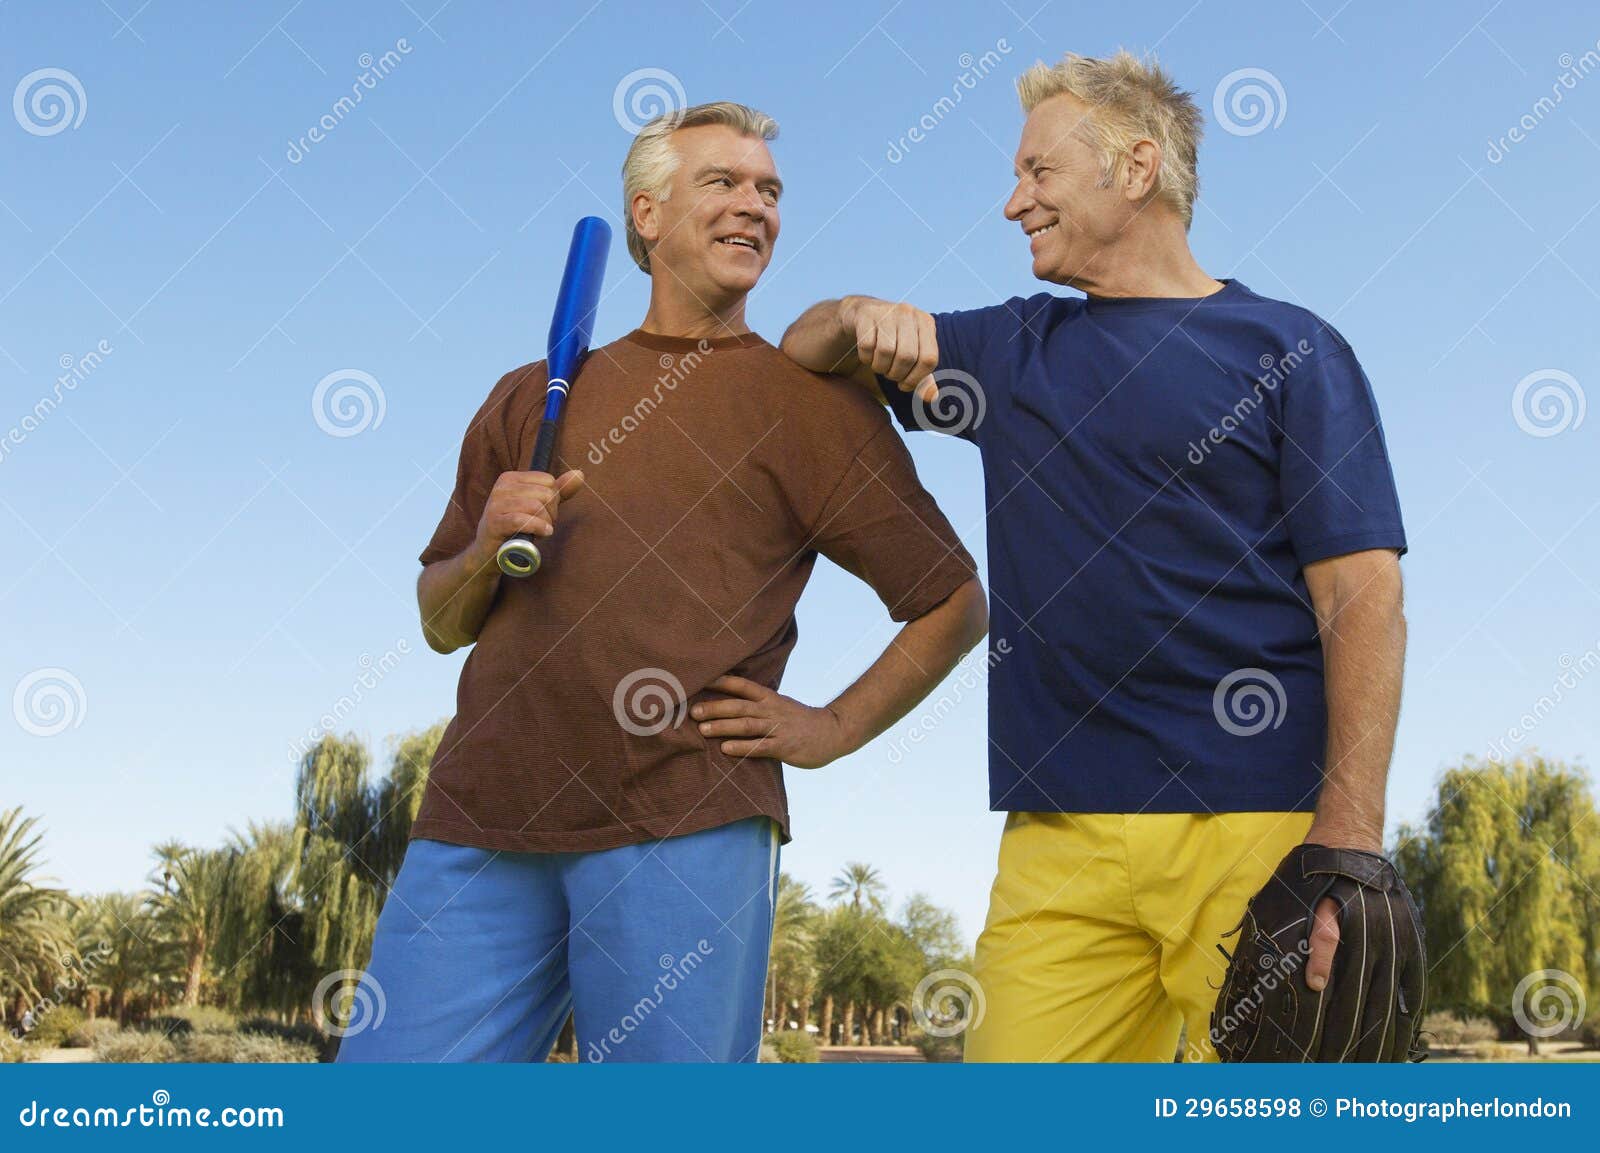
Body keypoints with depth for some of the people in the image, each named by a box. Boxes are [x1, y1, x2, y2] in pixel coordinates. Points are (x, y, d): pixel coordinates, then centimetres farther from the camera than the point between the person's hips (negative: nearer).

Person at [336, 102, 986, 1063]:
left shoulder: (811, 401, 9)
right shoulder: (537, 396, 19)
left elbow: (955, 604, 9)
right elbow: (441, 624, 20)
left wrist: (832, 728, 0)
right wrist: (487, 549, 0)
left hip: (683, 824, -3)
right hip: (483, 816, 3)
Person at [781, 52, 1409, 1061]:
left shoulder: (1288, 350, 6)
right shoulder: (1014, 348, 20)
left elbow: (1364, 599, -2)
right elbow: (803, 352, 28)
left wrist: (1350, 839, -14)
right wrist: (865, 317, 3)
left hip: (1259, 825, -3)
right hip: (1062, 834, 3)